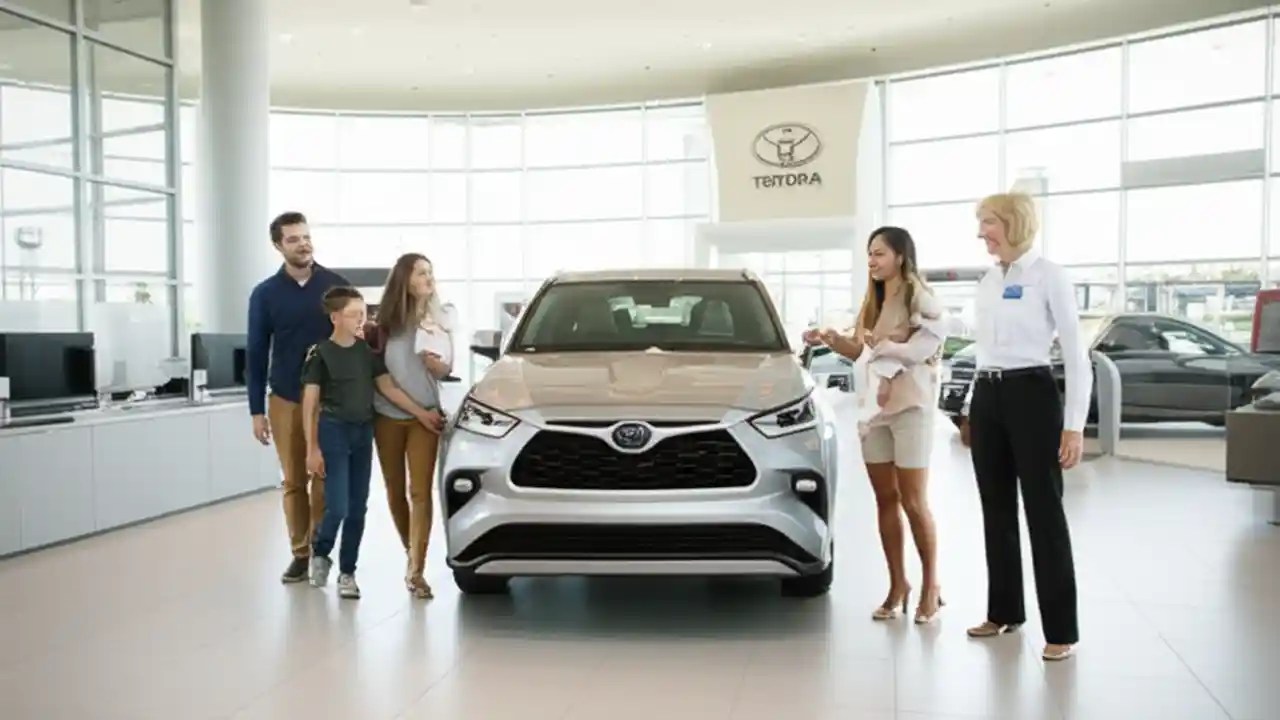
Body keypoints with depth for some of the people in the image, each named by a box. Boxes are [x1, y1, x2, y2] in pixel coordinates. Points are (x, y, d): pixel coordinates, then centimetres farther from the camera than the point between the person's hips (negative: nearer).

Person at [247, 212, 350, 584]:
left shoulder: (336, 285, 0)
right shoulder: (265, 294, 2)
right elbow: (256, 354, 5)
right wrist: (256, 410, 1)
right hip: (285, 400, 1)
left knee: (325, 479, 2)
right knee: (294, 481, 6)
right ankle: (300, 553, 15)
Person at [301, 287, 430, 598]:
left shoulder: (368, 350, 7)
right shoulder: (320, 353, -6)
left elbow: (388, 387, 8)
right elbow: (310, 404, -7)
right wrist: (312, 449, -11)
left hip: (363, 432, 5)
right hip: (334, 432, -5)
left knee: (358, 508, 6)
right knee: (338, 507, -9)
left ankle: (347, 572, 16)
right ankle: (319, 552, 20)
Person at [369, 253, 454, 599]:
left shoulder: (441, 318, 5)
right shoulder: (386, 319, 2)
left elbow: (447, 369, 5)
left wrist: (436, 364, -16)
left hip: (425, 415, -1)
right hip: (387, 415, 1)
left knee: (420, 492, -8)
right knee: (395, 491, 9)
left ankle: (416, 569, -10)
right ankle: (411, 554, 28)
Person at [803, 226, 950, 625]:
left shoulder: (919, 299, -7)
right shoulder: (874, 301, 15)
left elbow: (922, 349, -14)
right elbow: (859, 350, 17)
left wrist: (881, 345, -8)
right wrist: (830, 338, 0)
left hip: (911, 405, -7)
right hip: (874, 405, 7)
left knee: (914, 502, -1)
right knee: (886, 500, 7)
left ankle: (931, 585, 12)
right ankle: (898, 584, 16)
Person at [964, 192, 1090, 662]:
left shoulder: (1048, 276, -8)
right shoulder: (987, 282, 12)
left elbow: (1076, 355, -9)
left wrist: (1074, 425, -13)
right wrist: (974, 409, 17)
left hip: (1032, 395, -7)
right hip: (986, 399, 7)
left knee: (1044, 513, -2)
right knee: (997, 511, 13)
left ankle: (1061, 630, 7)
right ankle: (1004, 611, 26)